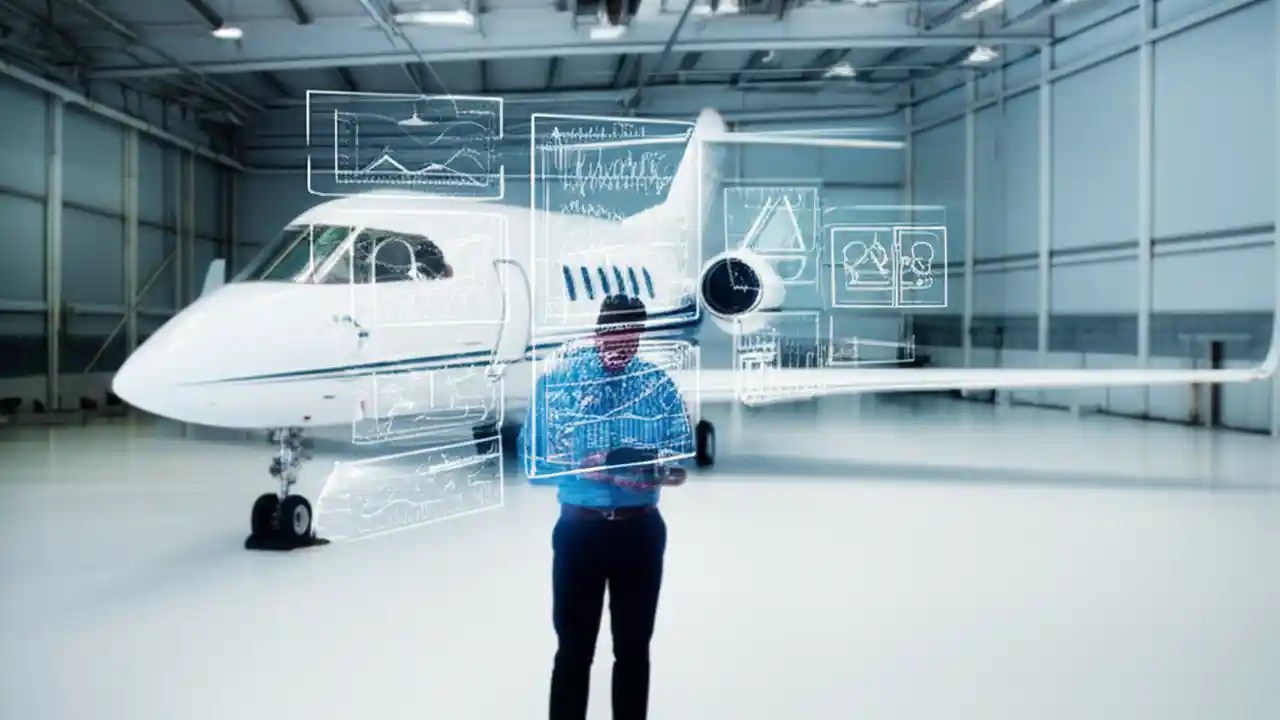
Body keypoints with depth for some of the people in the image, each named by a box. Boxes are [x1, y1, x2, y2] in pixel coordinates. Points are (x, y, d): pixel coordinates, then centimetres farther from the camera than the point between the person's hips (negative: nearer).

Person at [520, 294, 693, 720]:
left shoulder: (659, 385, -2)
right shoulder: (556, 381, -6)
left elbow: (681, 462, -2)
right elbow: (533, 462, -6)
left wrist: (660, 471, -25)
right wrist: (583, 468, -23)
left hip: (640, 531, 1)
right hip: (579, 530, -1)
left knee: (634, 645, 13)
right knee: (574, 646, 6)